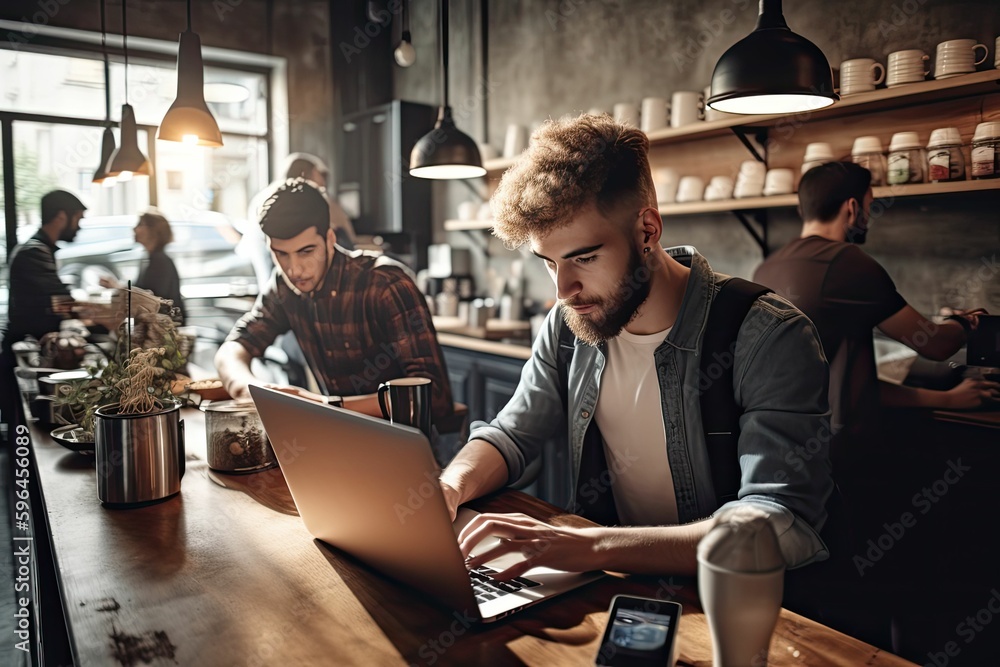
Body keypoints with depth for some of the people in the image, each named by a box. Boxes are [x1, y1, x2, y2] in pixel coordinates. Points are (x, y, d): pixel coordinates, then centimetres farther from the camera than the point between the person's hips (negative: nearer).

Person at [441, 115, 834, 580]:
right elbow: (510, 435, 7)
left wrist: (593, 545, -39)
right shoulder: (569, 324, -3)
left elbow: (782, 528, -28)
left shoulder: (770, 340, -20)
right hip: (613, 588, 5)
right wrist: (448, 488, -15)